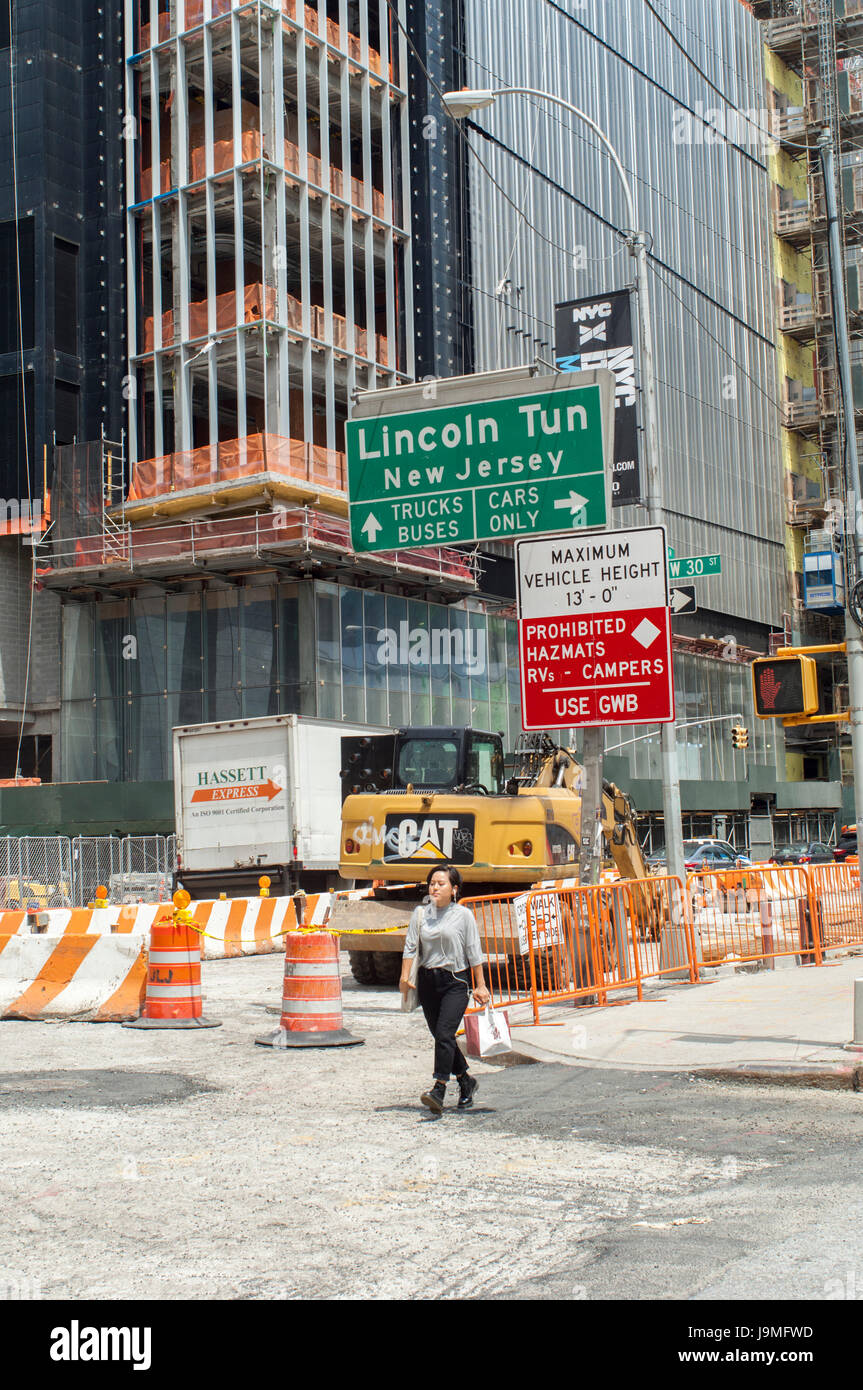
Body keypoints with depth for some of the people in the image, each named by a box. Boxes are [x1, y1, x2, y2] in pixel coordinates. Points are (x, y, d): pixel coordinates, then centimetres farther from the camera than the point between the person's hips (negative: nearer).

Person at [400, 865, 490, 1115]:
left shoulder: (463, 915, -3)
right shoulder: (420, 913, 6)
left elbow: (474, 952, -1)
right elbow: (410, 946, 3)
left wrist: (480, 986, -2)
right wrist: (405, 976, -8)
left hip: (455, 981, -4)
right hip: (428, 981, 4)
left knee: (444, 1034, -17)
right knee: (440, 1036, 11)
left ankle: (438, 1089, -17)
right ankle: (465, 1081, 29)